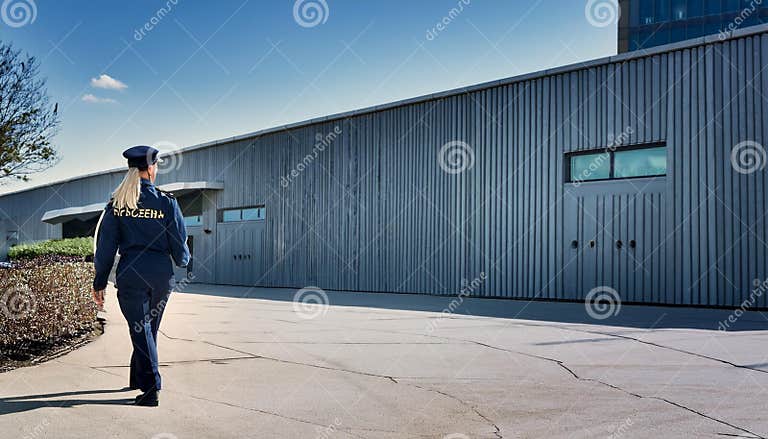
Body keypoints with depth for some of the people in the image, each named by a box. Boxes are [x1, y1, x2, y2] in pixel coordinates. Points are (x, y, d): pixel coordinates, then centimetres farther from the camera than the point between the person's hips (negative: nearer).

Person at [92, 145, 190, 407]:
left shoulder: (117, 203, 1)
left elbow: (105, 246, 1)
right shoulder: (167, 202, -2)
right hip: (162, 273, 1)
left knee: (139, 329, 1)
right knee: (149, 328, 17)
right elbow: (179, 243, 1)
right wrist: (183, 261, 23)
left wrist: (99, 282, 8)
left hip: (131, 273, -1)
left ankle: (151, 387, -6)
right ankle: (138, 378, 33)